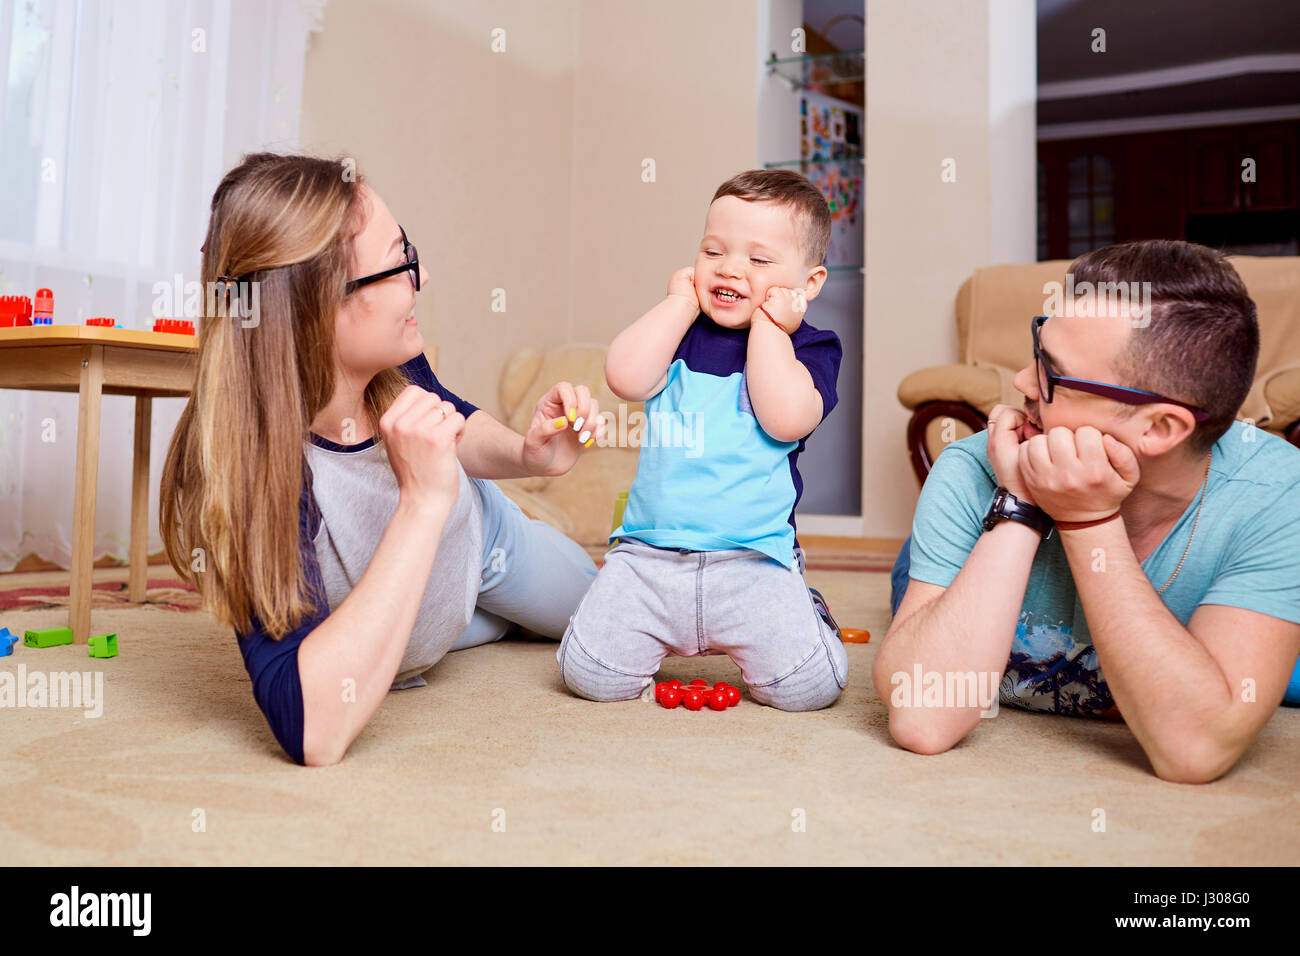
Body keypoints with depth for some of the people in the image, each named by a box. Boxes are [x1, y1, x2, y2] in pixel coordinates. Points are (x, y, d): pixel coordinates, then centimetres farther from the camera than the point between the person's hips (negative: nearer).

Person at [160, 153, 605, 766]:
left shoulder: (392, 361, -29)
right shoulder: (246, 468, -45)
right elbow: (312, 732, -54)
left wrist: (529, 454, -26)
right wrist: (423, 500, -55)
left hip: (482, 539, 4)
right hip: (383, 663, -3)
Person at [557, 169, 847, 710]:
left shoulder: (807, 346, 3)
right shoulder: (680, 334, 9)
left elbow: (787, 420, -17)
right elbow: (626, 378, -11)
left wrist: (767, 324, -9)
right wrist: (682, 301, -3)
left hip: (754, 561, -1)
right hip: (648, 557, 2)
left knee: (810, 685, -13)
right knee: (589, 675, -8)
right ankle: (661, 639, 26)